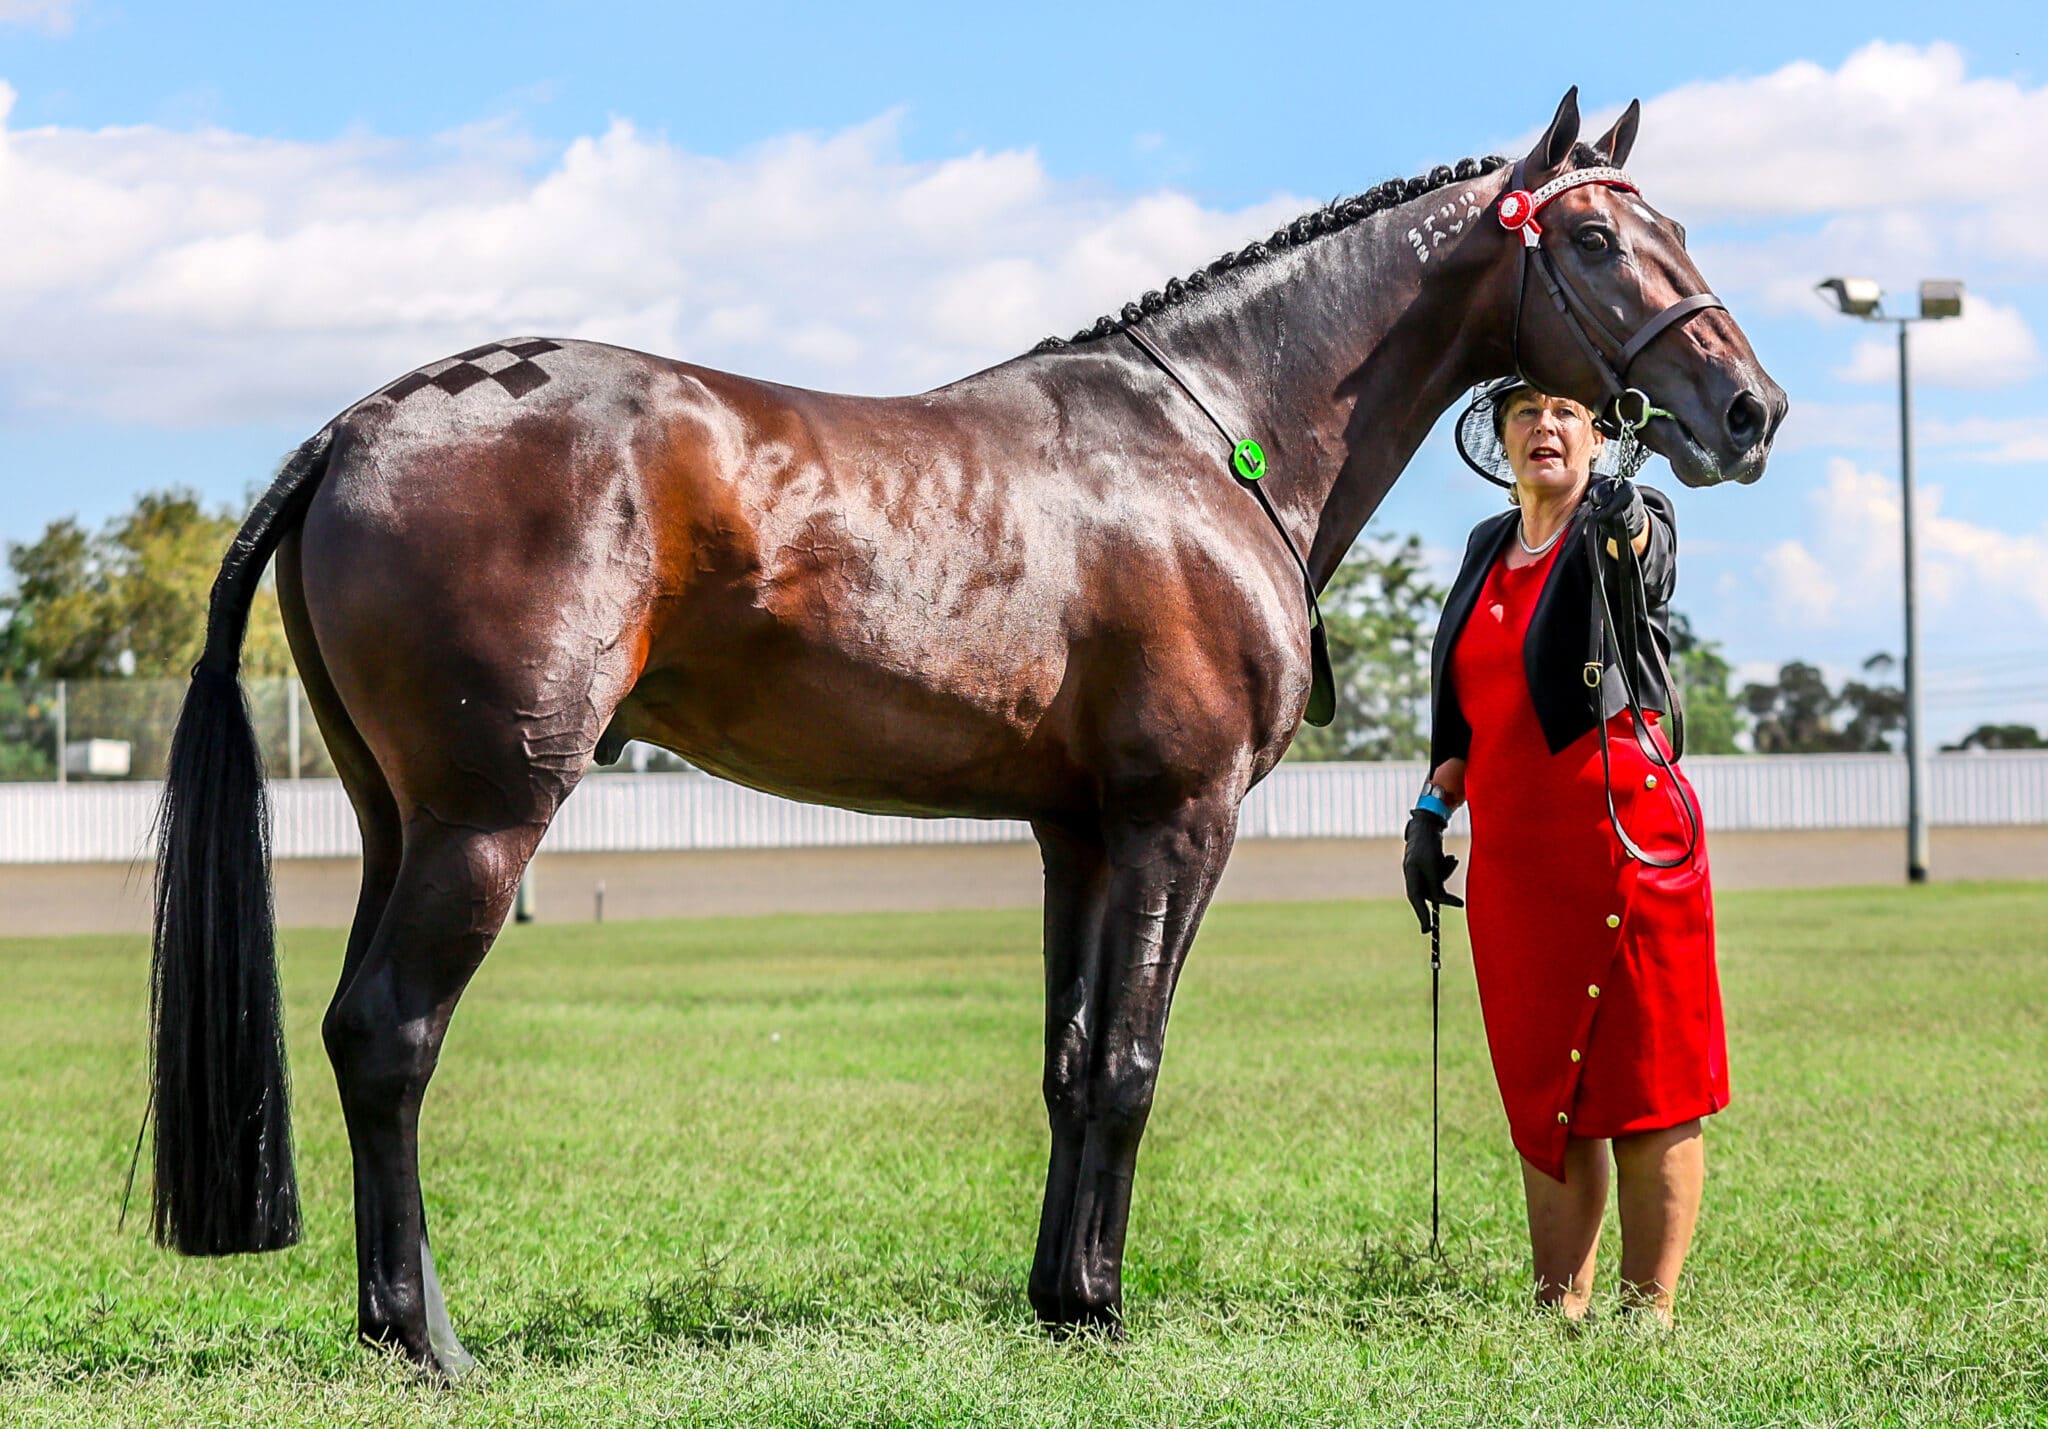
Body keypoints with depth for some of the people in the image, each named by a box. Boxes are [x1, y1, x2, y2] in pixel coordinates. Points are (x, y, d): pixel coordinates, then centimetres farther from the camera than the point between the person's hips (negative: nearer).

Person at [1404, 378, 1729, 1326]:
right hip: (1510, 855, 6)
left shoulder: (1630, 528, 0)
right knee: (1543, 1094, 9)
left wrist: (1622, 521, -41)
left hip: (1628, 838, -6)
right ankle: (1559, 1309, 15)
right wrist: (1430, 809, 13)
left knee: (1648, 1084, -2)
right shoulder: (1489, 549, 16)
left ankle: (1647, 1311, 4)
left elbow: (1636, 556, -25)